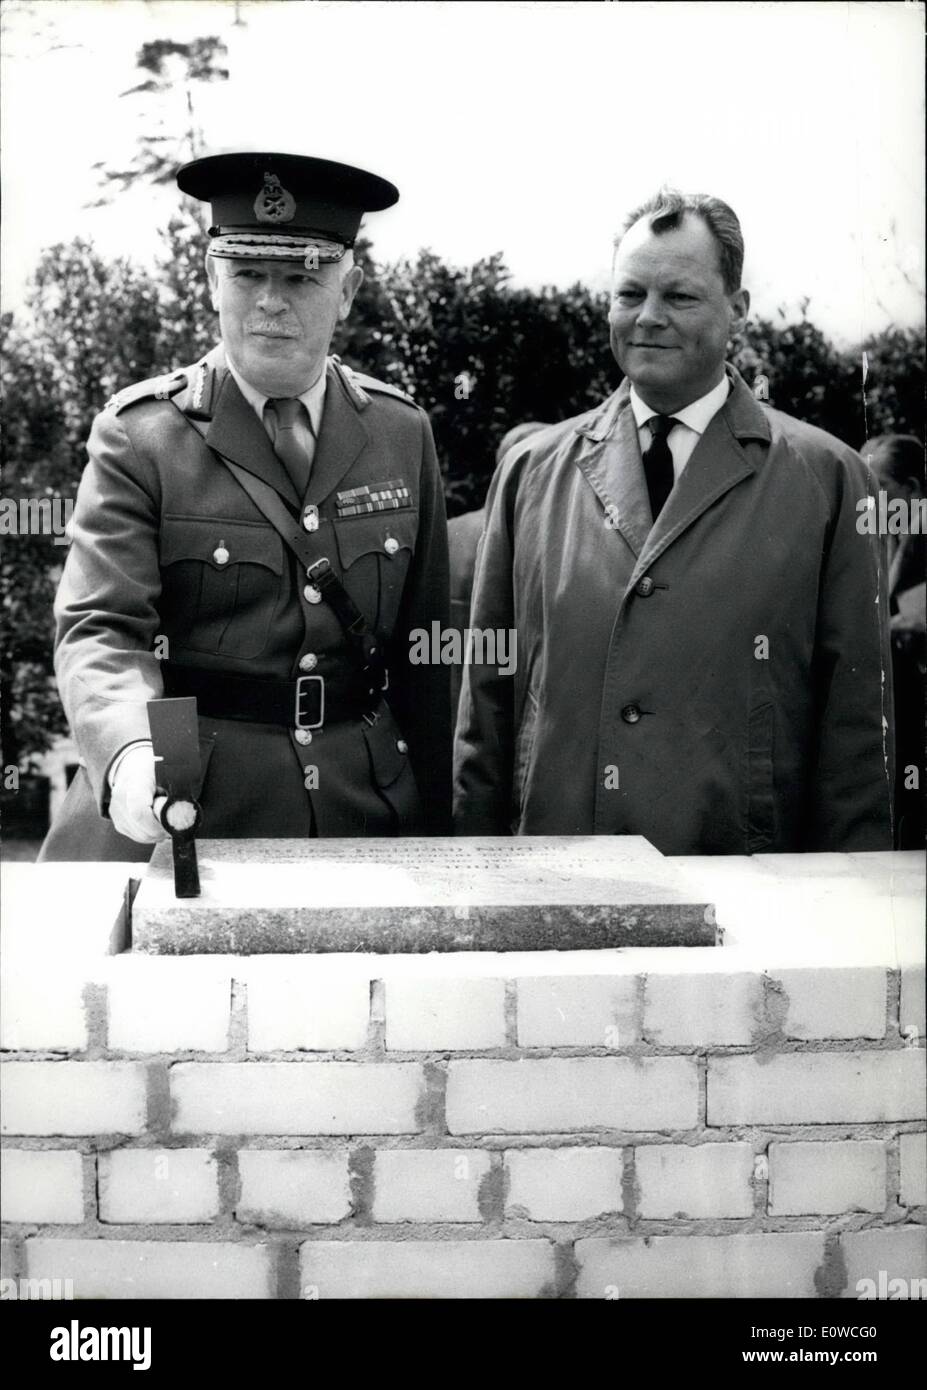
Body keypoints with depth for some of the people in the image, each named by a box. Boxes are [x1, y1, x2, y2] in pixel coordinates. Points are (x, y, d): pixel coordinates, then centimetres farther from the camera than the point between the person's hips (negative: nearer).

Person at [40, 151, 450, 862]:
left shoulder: (403, 434, 5)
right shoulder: (138, 437, -5)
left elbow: (423, 651, 6)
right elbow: (102, 633, -14)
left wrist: (434, 836, 5)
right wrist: (130, 758, -35)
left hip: (367, 813, 3)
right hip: (184, 821, -2)